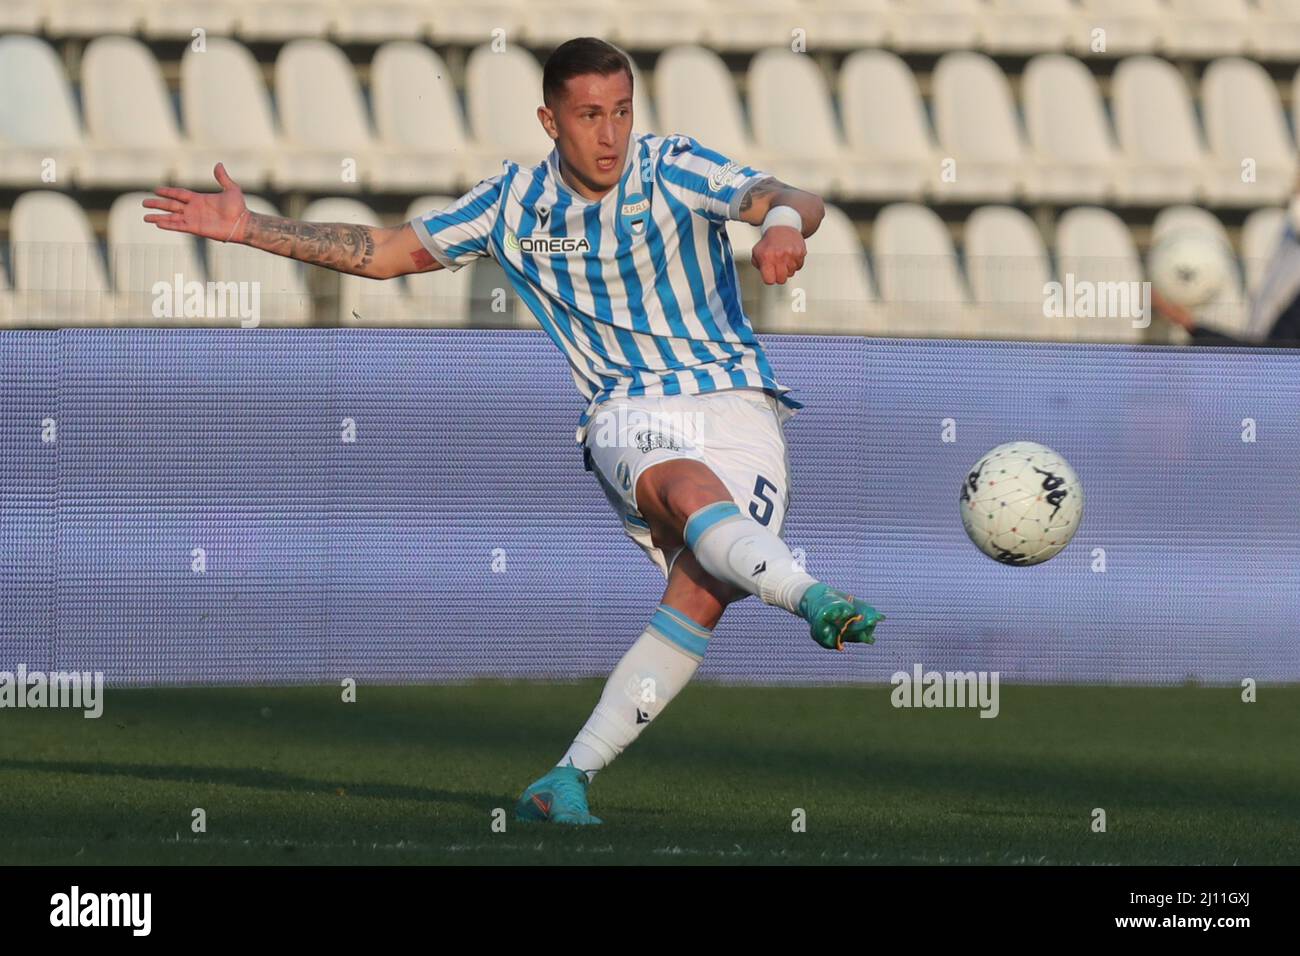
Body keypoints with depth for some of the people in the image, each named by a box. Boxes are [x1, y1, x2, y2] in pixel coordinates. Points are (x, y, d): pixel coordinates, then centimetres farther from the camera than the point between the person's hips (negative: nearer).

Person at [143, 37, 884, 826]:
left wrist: (784, 225, -44)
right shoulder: (515, 204, 7)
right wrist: (248, 228, 9)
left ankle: (574, 773, -13)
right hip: (632, 414, 1)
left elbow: (793, 201, -18)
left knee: (701, 594, -21)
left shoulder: (674, 171, -2)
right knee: (691, 490, -35)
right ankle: (813, 598, -58)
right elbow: (383, 253, 14)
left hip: (739, 405, -1)